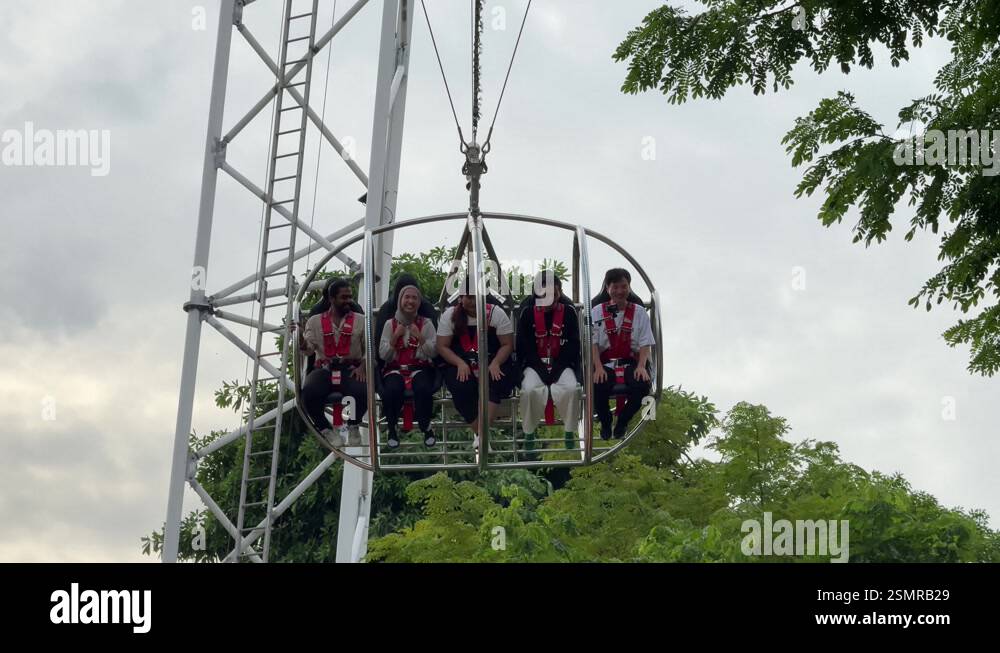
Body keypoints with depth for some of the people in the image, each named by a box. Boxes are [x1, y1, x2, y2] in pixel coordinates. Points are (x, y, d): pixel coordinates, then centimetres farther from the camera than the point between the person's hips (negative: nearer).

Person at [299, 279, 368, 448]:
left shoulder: (361, 320, 12)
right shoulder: (315, 321, 13)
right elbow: (308, 349, 3)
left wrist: (362, 367, -10)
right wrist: (302, 343, -19)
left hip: (351, 369, 0)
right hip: (324, 369, 0)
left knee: (363, 391, -34)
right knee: (309, 392, -34)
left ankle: (353, 426, 0)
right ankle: (325, 429, -6)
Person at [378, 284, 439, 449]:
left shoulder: (426, 323, 8)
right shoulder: (390, 324, 9)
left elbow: (433, 352, 0)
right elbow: (383, 355, 3)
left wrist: (419, 336, -11)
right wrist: (395, 336, -7)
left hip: (420, 367, 0)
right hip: (395, 368, 0)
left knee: (423, 389, -35)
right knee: (392, 390, -34)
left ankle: (426, 428, -10)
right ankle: (392, 429, -9)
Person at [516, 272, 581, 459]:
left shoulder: (568, 310, -1)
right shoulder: (527, 310, -3)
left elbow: (572, 345, -3)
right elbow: (524, 346, -5)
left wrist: (556, 370, -14)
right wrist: (542, 371, -15)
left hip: (561, 363, 0)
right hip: (535, 363, 0)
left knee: (570, 388, -30)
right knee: (529, 389, -31)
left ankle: (570, 435, -13)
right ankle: (529, 436, -14)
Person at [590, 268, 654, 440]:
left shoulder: (639, 312, 8)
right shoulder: (597, 312, 6)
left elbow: (645, 344, 3)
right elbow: (593, 343, -2)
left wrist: (641, 366, -15)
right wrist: (598, 367, -17)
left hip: (631, 362, 1)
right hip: (605, 362, -1)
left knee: (642, 385, -30)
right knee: (598, 386, -33)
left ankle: (621, 423, 0)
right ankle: (605, 423, 1)